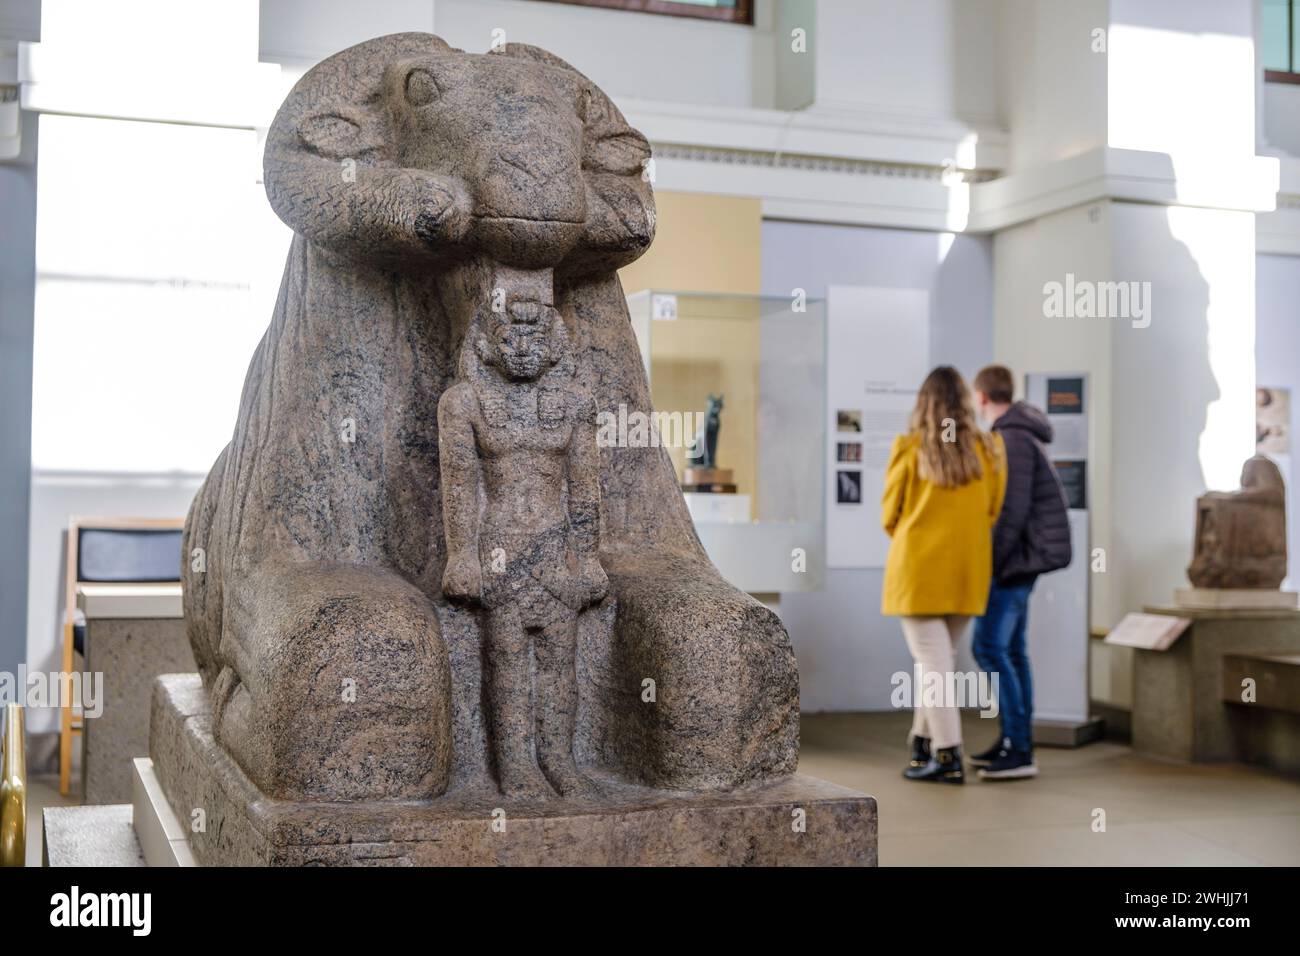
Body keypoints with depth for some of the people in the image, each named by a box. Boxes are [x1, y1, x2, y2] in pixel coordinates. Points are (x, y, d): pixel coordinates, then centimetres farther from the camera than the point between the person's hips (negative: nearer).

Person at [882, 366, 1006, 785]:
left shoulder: (910, 448, -8)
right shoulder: (988, 448, -1)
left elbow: (890, 514, 1)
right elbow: (993, 512, 5)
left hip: (918, 568, -3)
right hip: (968, 571, 4)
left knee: (933, 663, 1)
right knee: (934, 659, 17)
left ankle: (949, 757, -2)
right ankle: (923, 746, 25)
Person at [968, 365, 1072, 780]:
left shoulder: (1014, 438, -15)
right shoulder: (1017, 433, 15)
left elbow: (1013, 509, -21)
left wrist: (988, 563, -18)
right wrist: (992, 559, 16)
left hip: (1016, 557, -10)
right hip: (1019, 558, 10)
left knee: (989, 646, -12)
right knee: (1010, 649, 12)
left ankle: (1018, 750, -12)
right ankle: (1016, 742, 16)